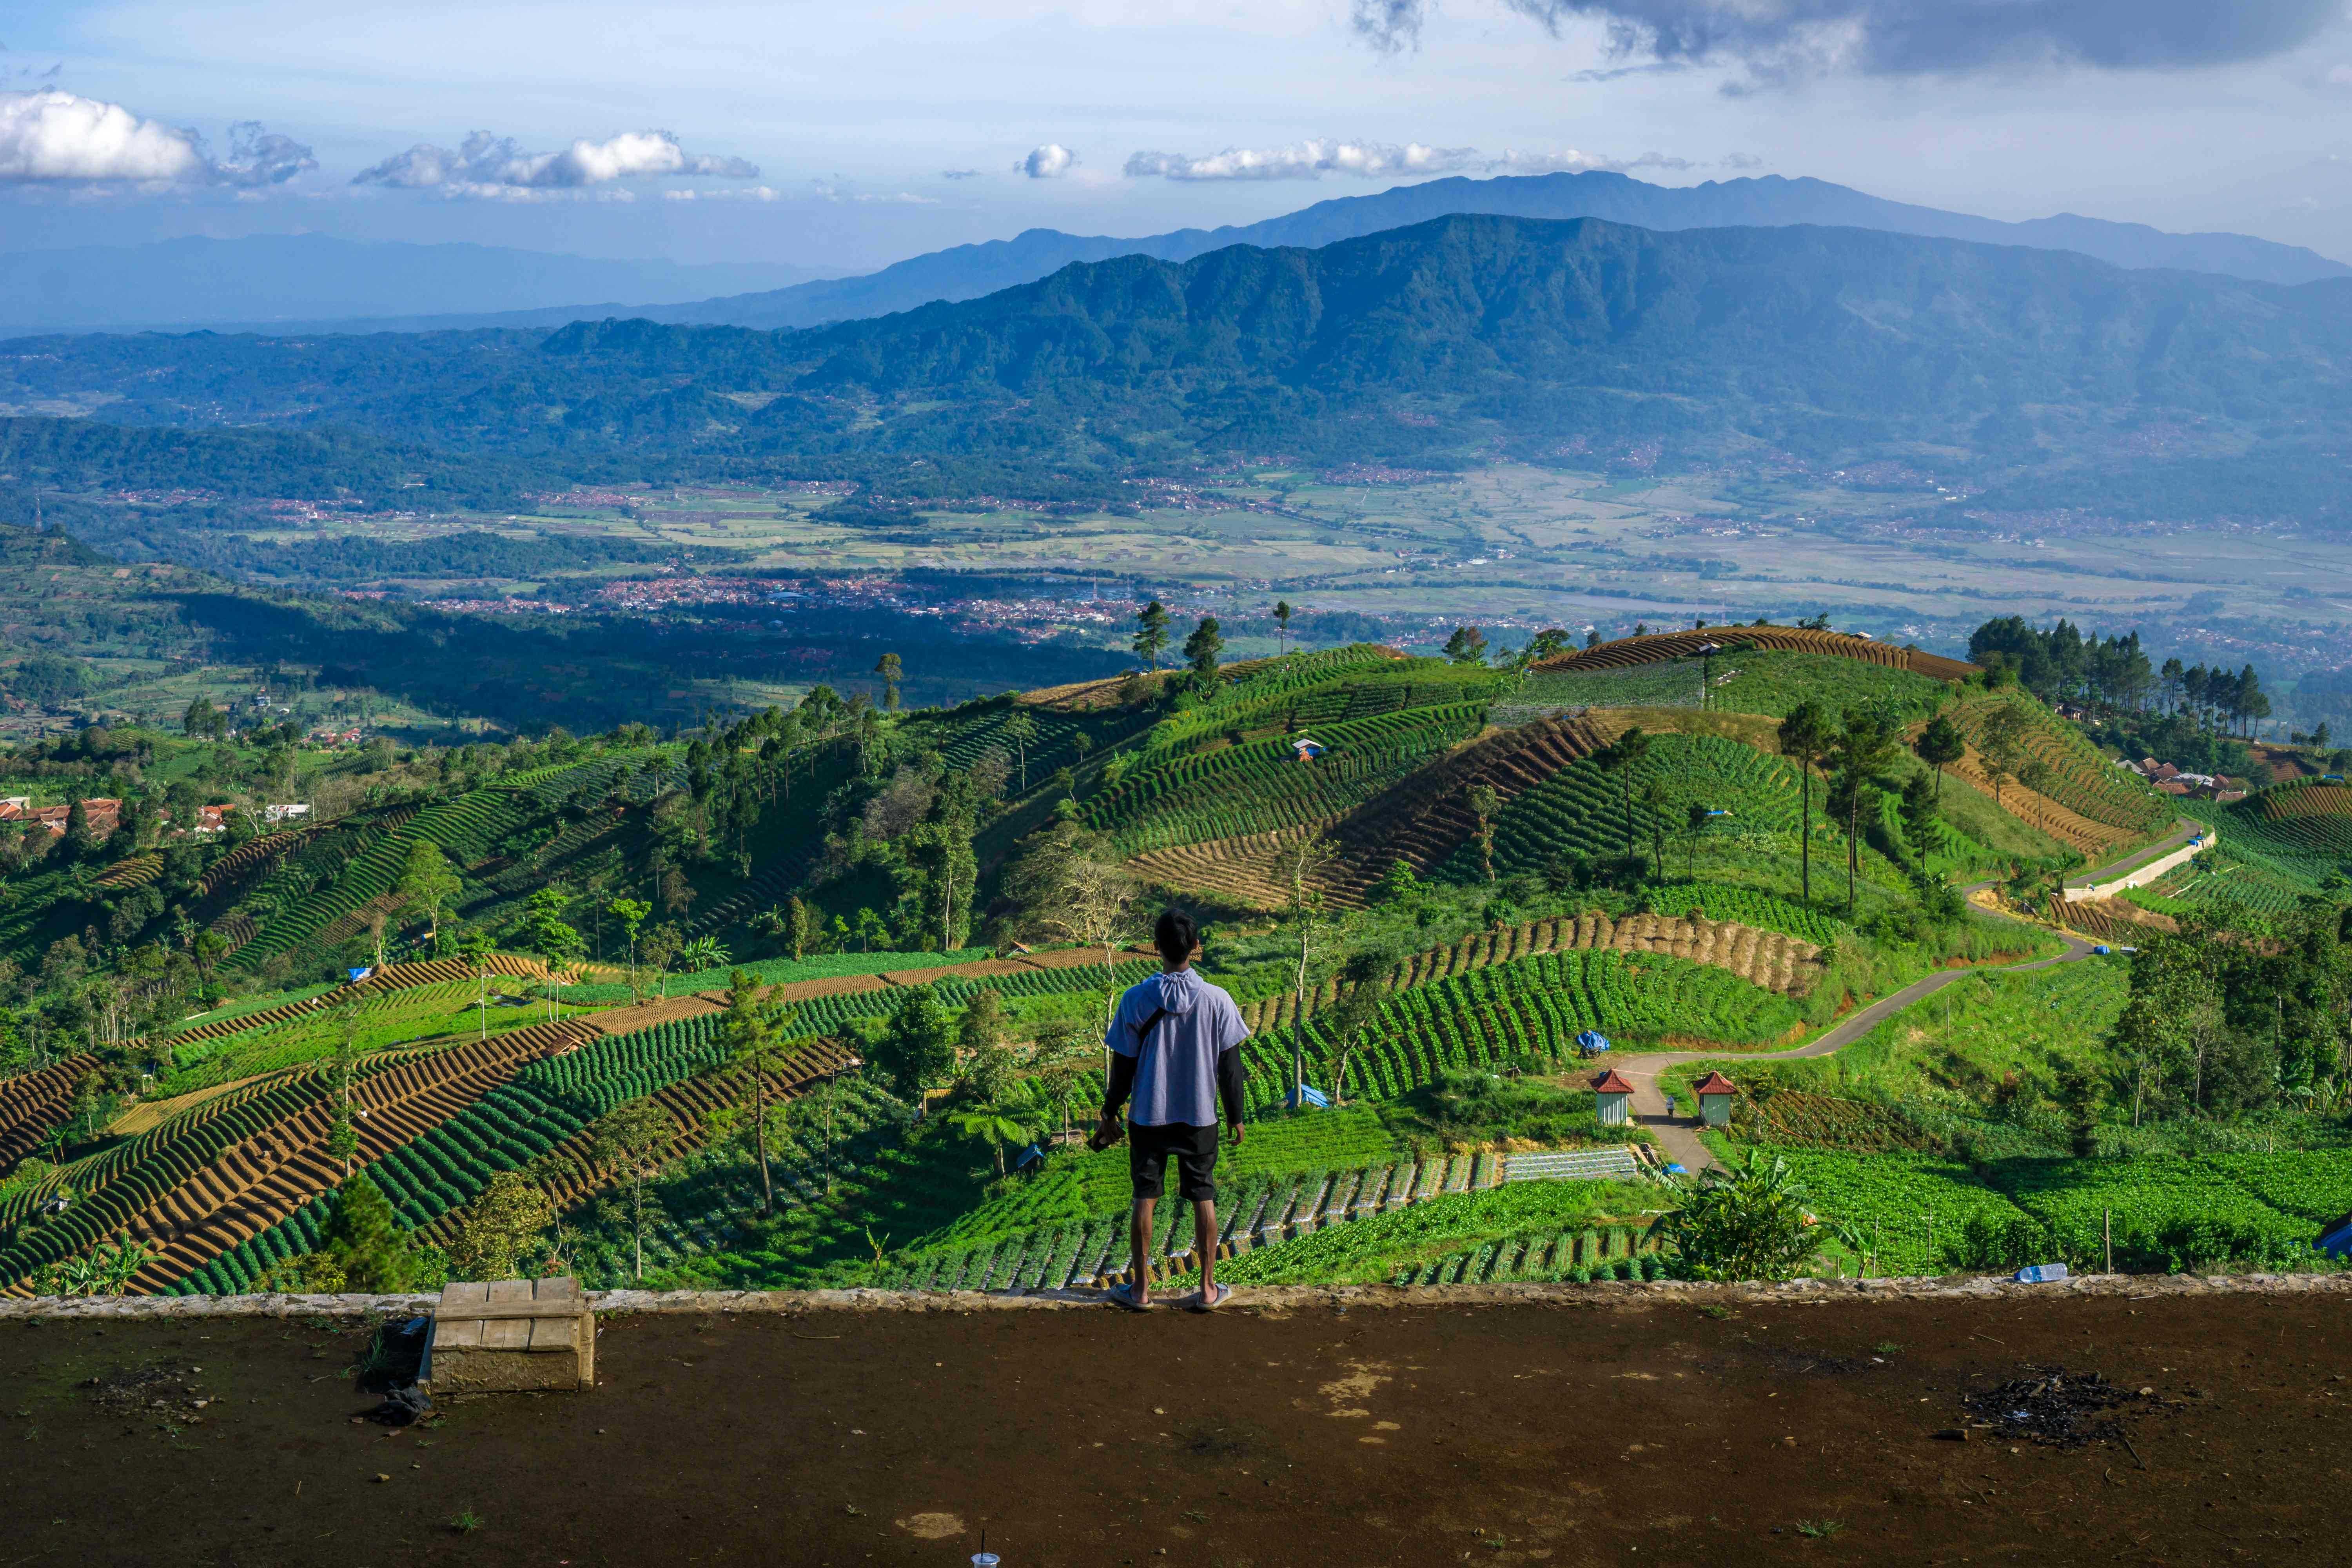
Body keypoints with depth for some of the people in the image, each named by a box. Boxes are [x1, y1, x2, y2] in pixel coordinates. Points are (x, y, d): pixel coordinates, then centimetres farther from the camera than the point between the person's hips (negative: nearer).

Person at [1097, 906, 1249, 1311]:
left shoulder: (1136, 999, -12)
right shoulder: (1217, 1000, -11)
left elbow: (1123, 1065, -5)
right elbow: (1229, 1065, -4)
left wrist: (1110, 1114, 8)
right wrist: (1236, 1117, 8)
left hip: (1148, 1117, 0)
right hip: (1200, 1116, 0)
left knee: (1145, 1197, 10)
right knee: (1203, 1198, 11)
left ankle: (1141, 1288, 16)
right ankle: (1208, 1289, 16)